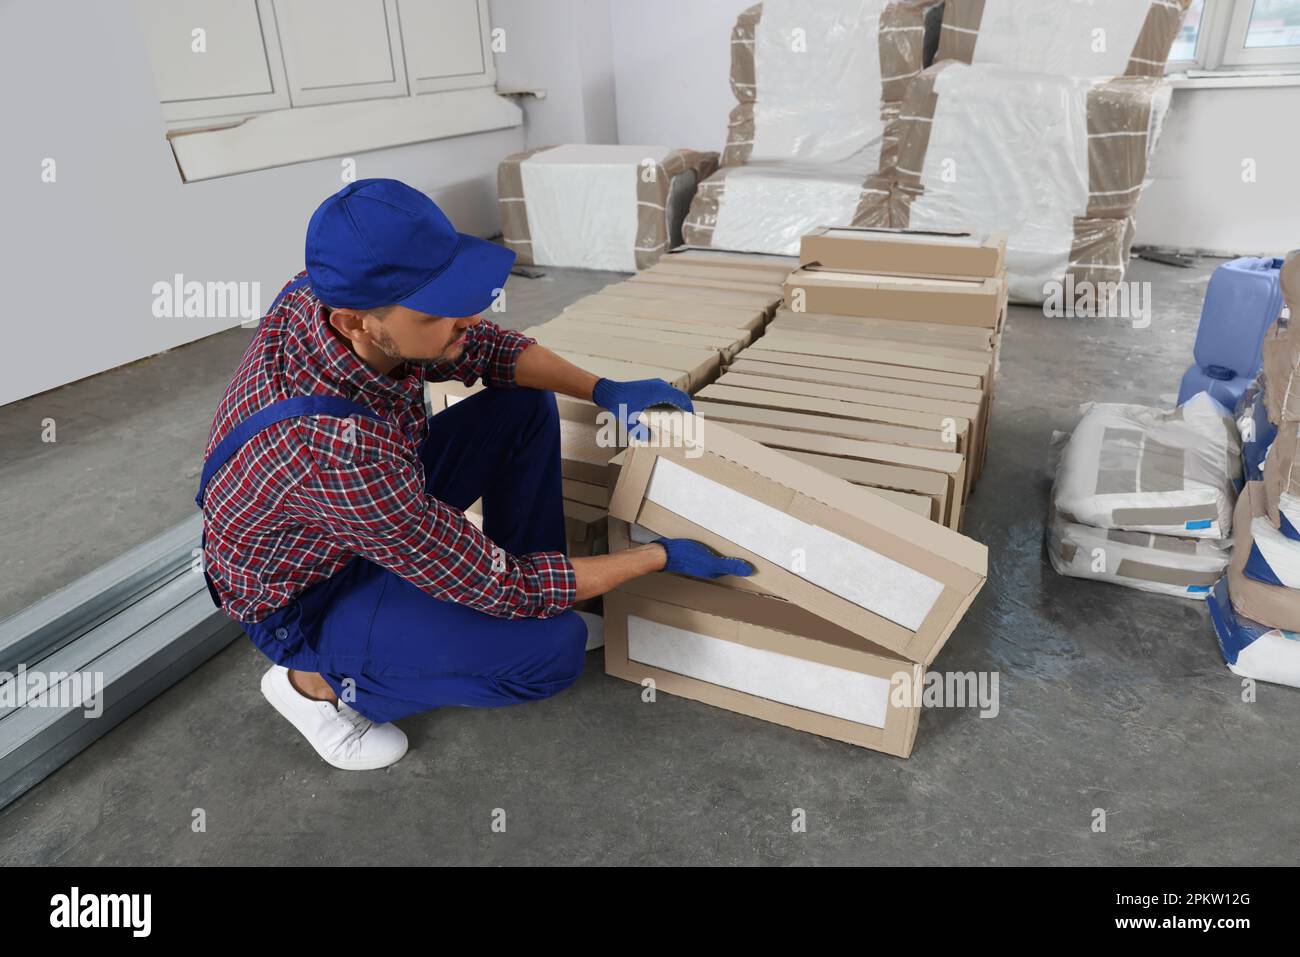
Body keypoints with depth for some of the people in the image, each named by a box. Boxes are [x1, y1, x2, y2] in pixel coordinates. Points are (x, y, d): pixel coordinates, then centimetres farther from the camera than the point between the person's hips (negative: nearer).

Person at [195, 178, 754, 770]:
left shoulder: (336, 294, -22)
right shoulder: (337, 449, -43)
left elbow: (484, 347, -3)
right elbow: (496, 586, -31)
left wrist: (603, 390, -17)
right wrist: (660, 557, -22)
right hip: (307, 595, -7)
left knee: (527, 405, -3)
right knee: (554, 648, -22)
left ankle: (541, 590, 10)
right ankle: (316, 682, -1)